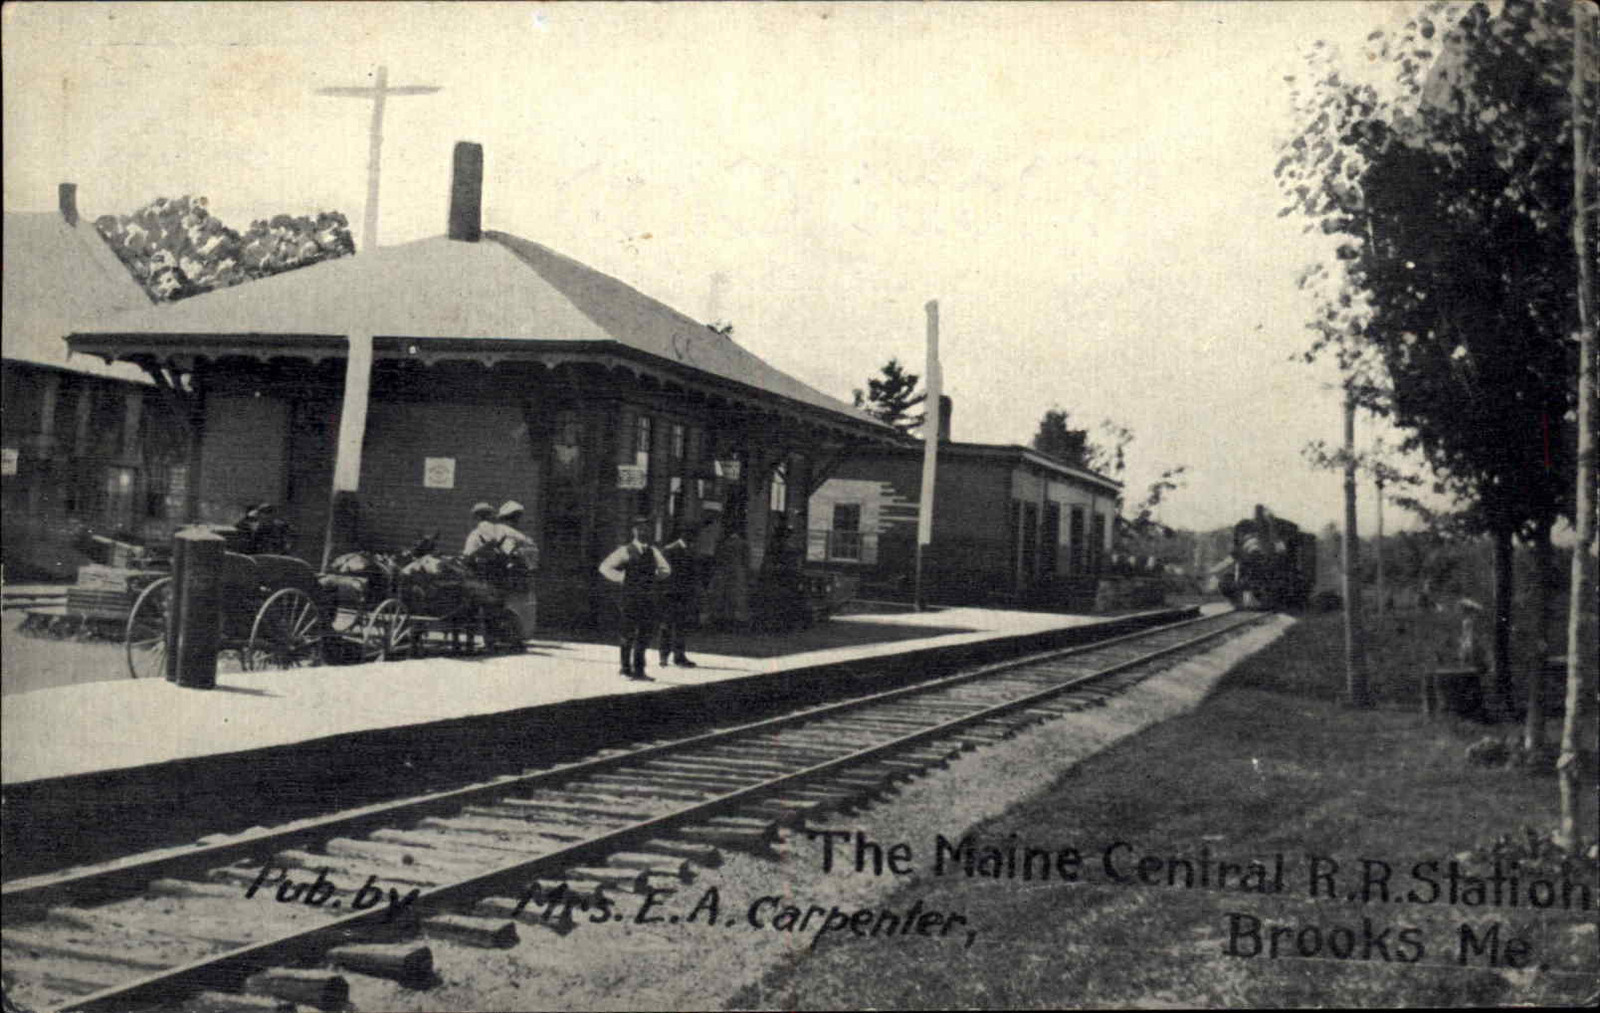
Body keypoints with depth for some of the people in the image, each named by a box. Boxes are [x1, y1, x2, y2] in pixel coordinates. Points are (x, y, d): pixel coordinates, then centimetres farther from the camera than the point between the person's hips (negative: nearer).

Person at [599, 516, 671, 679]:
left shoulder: (653, 551, 12)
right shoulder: (626, 551, -3)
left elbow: (666, 569, 26)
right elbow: (604, 567, -4)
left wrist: (654, 576, 11)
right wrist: (622, 578, -8)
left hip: (648, 598, 5)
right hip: (630, 598, -5)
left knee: (644, 635, 5)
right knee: (629, 635, 1)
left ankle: (638, 670, 11)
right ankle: (626, 667, 14)